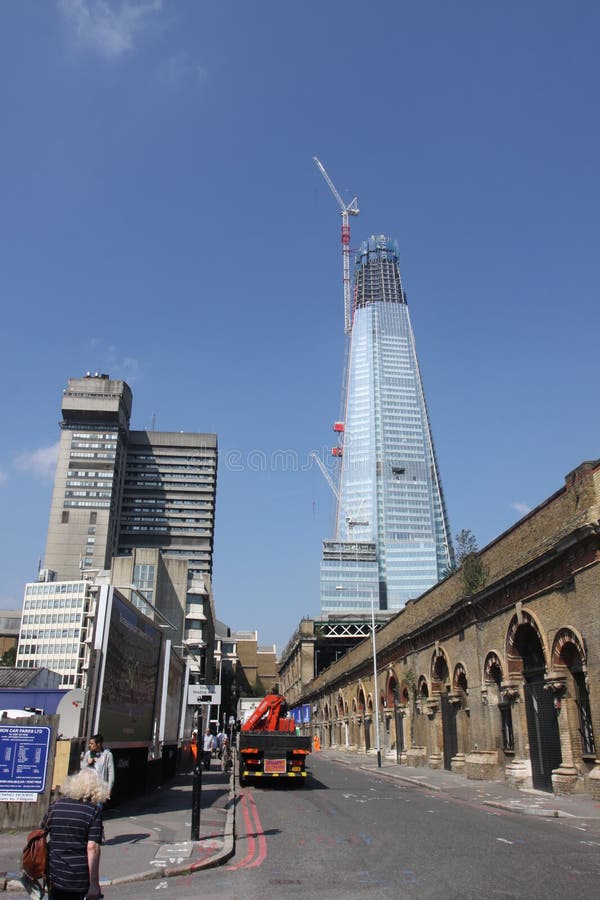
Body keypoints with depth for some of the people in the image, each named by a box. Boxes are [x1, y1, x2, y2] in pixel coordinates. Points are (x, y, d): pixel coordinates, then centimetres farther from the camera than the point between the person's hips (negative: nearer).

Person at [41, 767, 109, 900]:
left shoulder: (56, 804, 0)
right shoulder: (94, 811, -12)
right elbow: (92, 848, -17)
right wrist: (94, 884, -14)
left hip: (54, 874, 3)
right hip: (79, 878, -3)